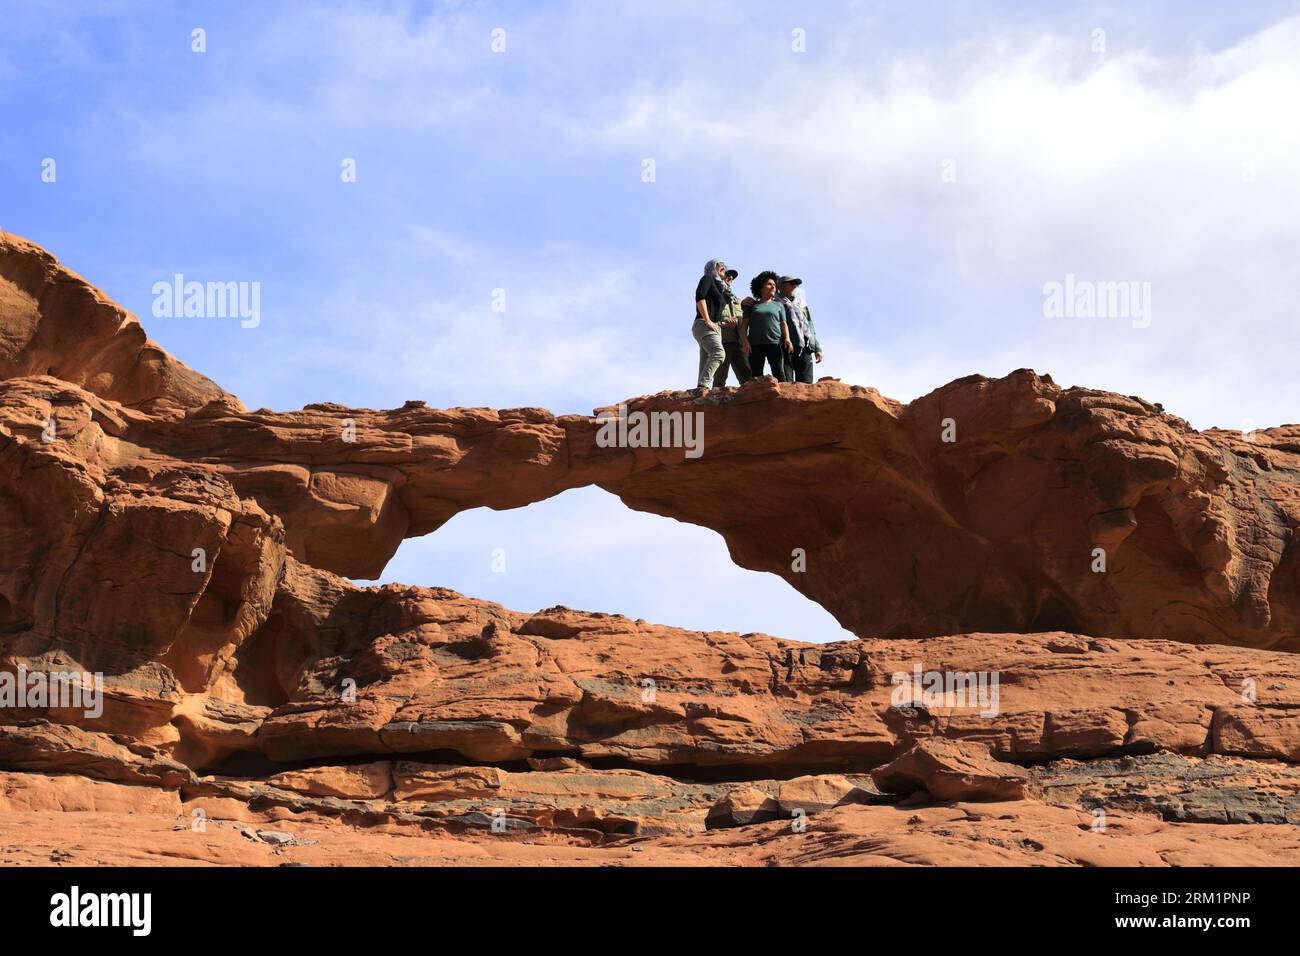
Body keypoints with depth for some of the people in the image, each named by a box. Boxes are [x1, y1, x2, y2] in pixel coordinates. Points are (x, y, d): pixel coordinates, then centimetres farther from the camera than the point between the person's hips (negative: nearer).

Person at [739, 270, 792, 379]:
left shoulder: (778, 305, 20)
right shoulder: (752, 305, 16)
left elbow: (783, 324, 14)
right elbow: (744, 325, 10)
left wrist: (787, 339, -5)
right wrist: (745, 341, -6)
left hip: (775, 344, 0)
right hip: (755, 345, 0)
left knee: (779, 374, -13)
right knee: (756, 375, -5)